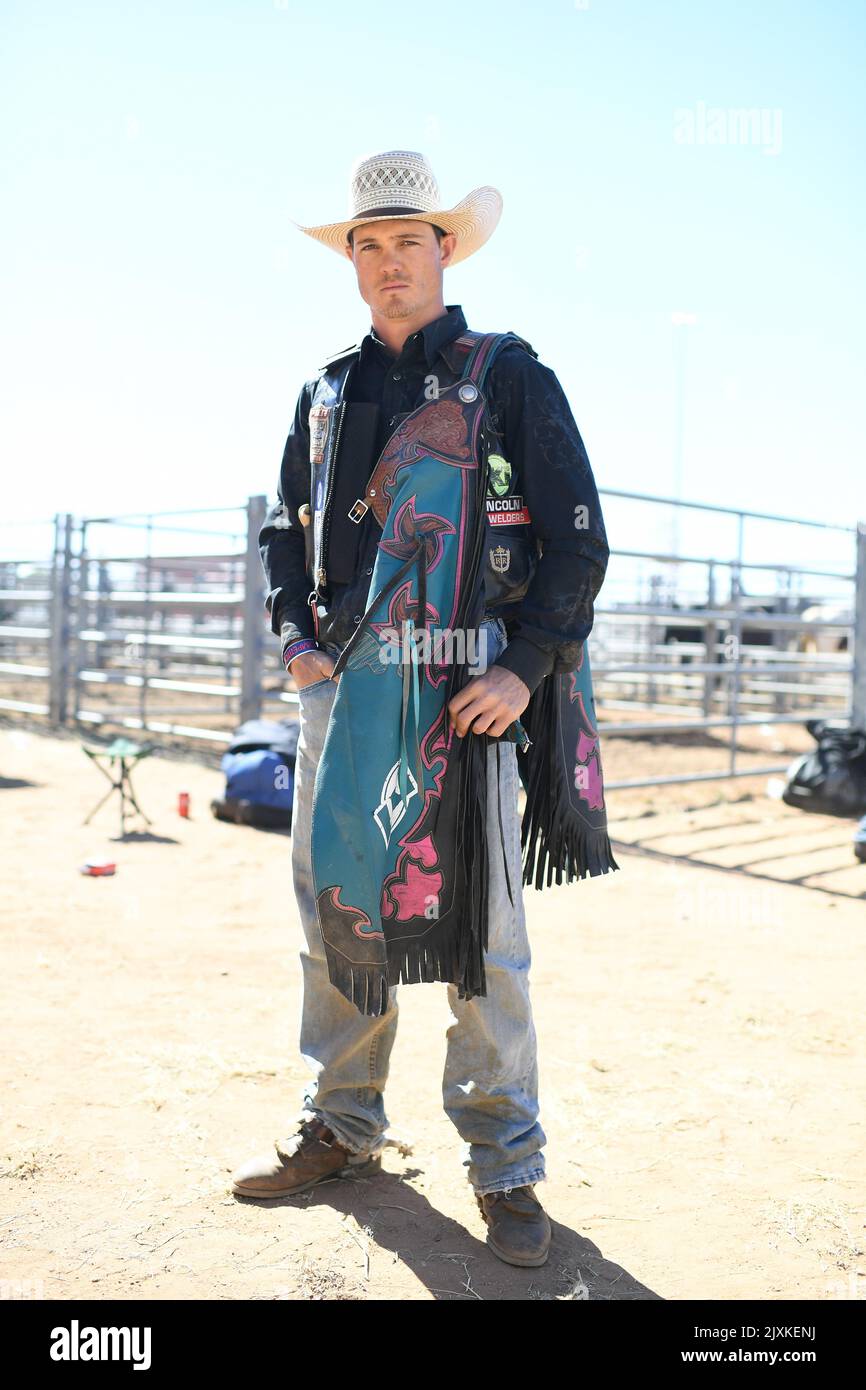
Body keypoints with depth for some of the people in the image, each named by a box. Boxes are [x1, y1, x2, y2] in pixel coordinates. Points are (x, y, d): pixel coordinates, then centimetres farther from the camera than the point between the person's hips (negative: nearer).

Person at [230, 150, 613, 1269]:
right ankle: (342, 1127, 25)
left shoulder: (510, 376, 4)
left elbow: (577, 537, 0)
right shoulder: (327, 391, 18)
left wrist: (527, 668, -12)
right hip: (342, 675, 5)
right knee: (334, 911, 9)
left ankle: (506, 1167, 11)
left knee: (480, 925, -3)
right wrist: (296, 638, 5)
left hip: (466, 680, -4)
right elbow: (285, 530, 23)